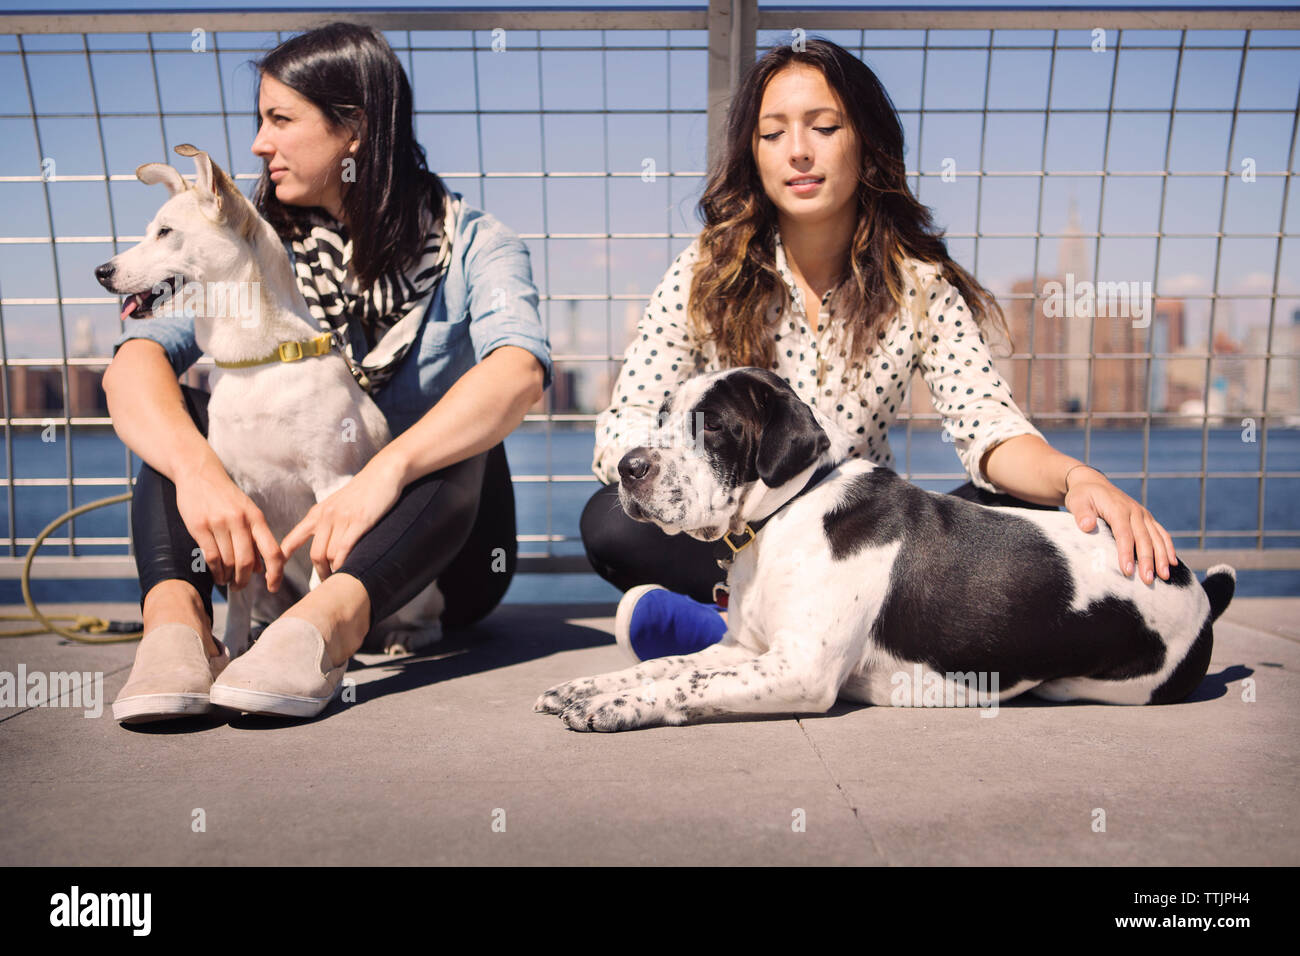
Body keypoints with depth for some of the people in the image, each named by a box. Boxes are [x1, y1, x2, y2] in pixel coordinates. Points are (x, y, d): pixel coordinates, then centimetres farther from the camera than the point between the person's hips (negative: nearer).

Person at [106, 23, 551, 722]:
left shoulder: (471, 246, -6)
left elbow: (519, 371, -28)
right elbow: (135, 360, -14)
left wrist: (385, 471, -43)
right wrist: (198, 470, -35)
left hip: (434, 546, -2)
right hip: (278, 538, 3)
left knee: (463, 444, -31)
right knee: (180, 410, -16)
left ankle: (322, 627, -50)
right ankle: (175, 619, -37)